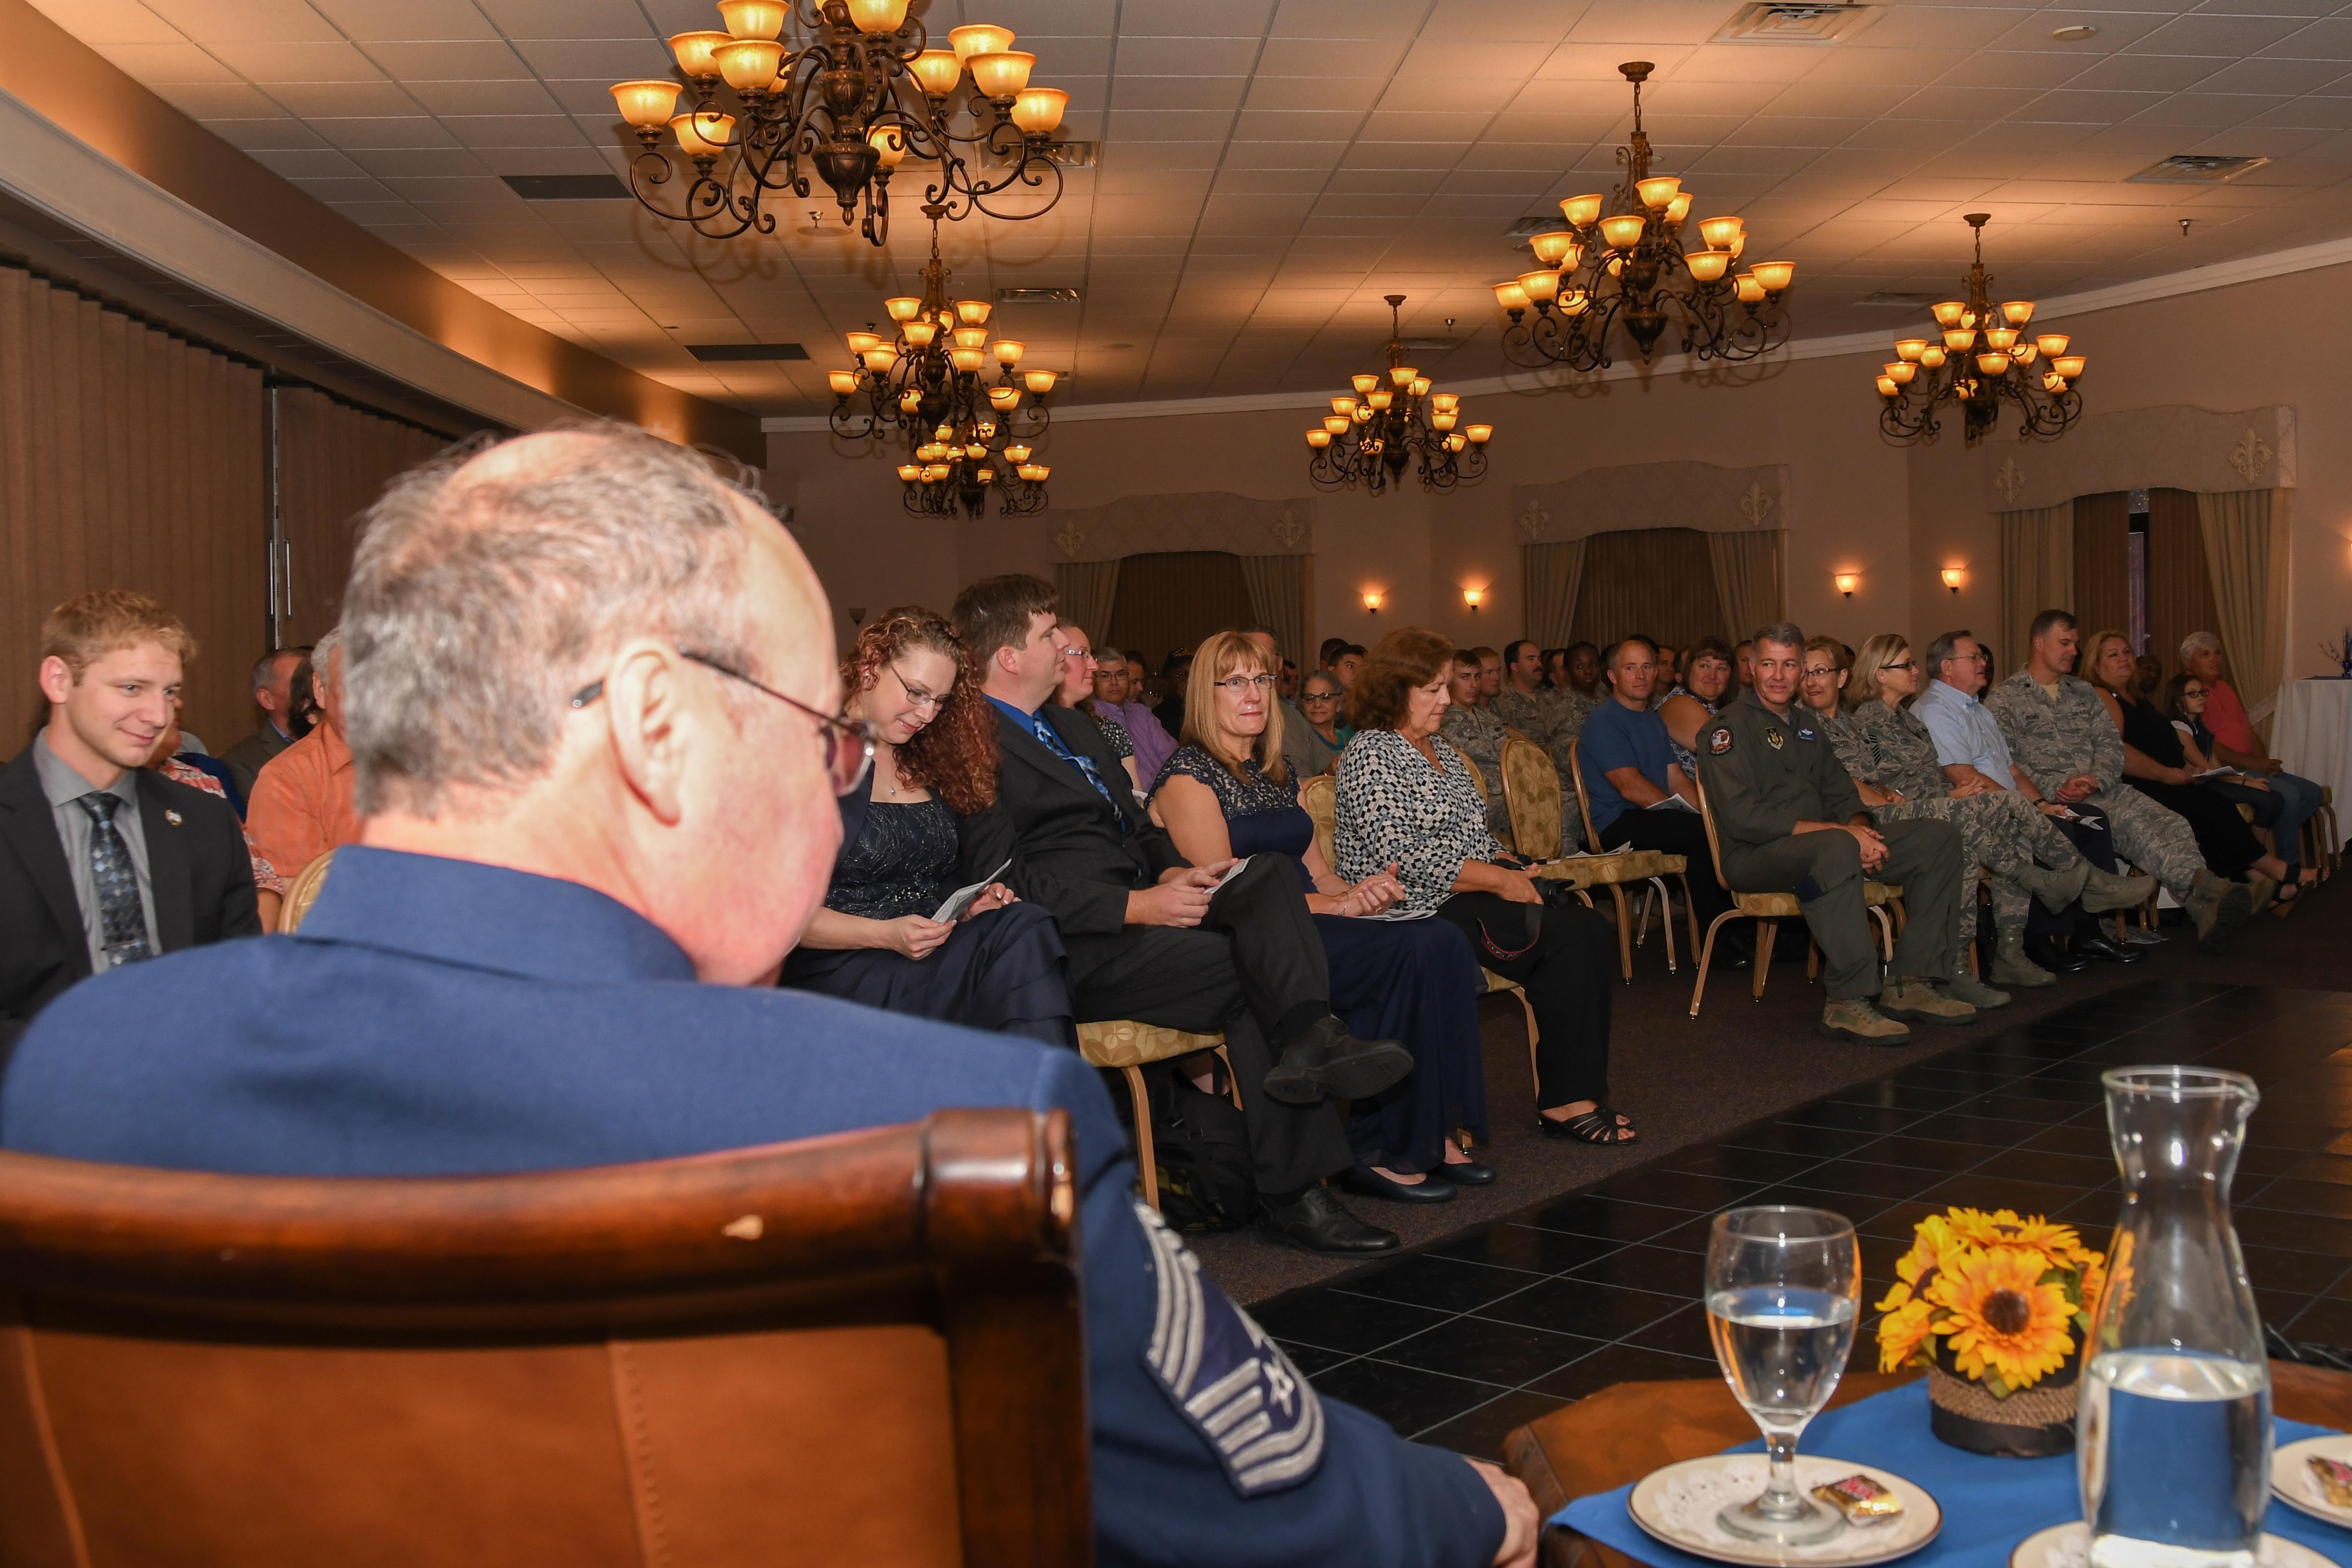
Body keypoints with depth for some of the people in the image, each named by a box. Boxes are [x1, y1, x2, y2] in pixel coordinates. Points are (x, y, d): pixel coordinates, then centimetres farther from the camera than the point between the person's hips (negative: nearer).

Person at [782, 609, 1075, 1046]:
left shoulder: (928, 763, 19)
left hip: (941, 950, 6)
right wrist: (886, 935, -16)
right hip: (843, 970, -6)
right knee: (1020, 936, -31)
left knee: (1025, 925, -29)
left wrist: (971, 906, 2)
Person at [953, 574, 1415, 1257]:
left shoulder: (1072, 727, 23)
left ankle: (1308, 1037, -30)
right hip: (1074, 950, -8)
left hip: (1140, 905, 8)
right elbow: (1008, 883, -17)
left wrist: (1170, 873, 1)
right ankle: (1291, 1190, -16)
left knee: (1266, 879, -16)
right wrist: (1135, 906, -20)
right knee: (1253, 973, -21)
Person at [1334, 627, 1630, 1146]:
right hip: (1421, 911, -8)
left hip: (1472, 894, 8)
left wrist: (1512, 866, 3)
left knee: (1590, 933, -16)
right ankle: (1563, 1102, -15)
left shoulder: (1442, 751, 21)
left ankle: (1579, 1091, -16)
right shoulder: (1369, 754, -7)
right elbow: (1401, 856, -17)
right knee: (1571, 938, -23)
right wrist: (1497, 879, -17)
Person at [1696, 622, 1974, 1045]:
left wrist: (1859, 828, -7)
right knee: (1836, 848, -40)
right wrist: (1835, 831, -23)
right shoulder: (1730, 727, -6)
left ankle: (1914, 983, -5)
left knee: (1939, 838, -1)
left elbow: (1841, 794, 19)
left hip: (1822, 844, 9)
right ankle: (1848, 1002, -35)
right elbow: (1742, 817, -19)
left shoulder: (1804, 724, 21)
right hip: (1754, 856, -8)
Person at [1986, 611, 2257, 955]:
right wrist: (2054, 789, -16)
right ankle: (2207, 890, -50)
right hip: (2050, 797, -6)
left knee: (2167, 823, -24)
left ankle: (2205, 904, -47)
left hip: (2102, 789, 6)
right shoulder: (2003, 699, 7)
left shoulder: (2084, 693, 26)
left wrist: (2095, 777, -7)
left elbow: (2111, 744, 15)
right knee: (2132, 822, -33)